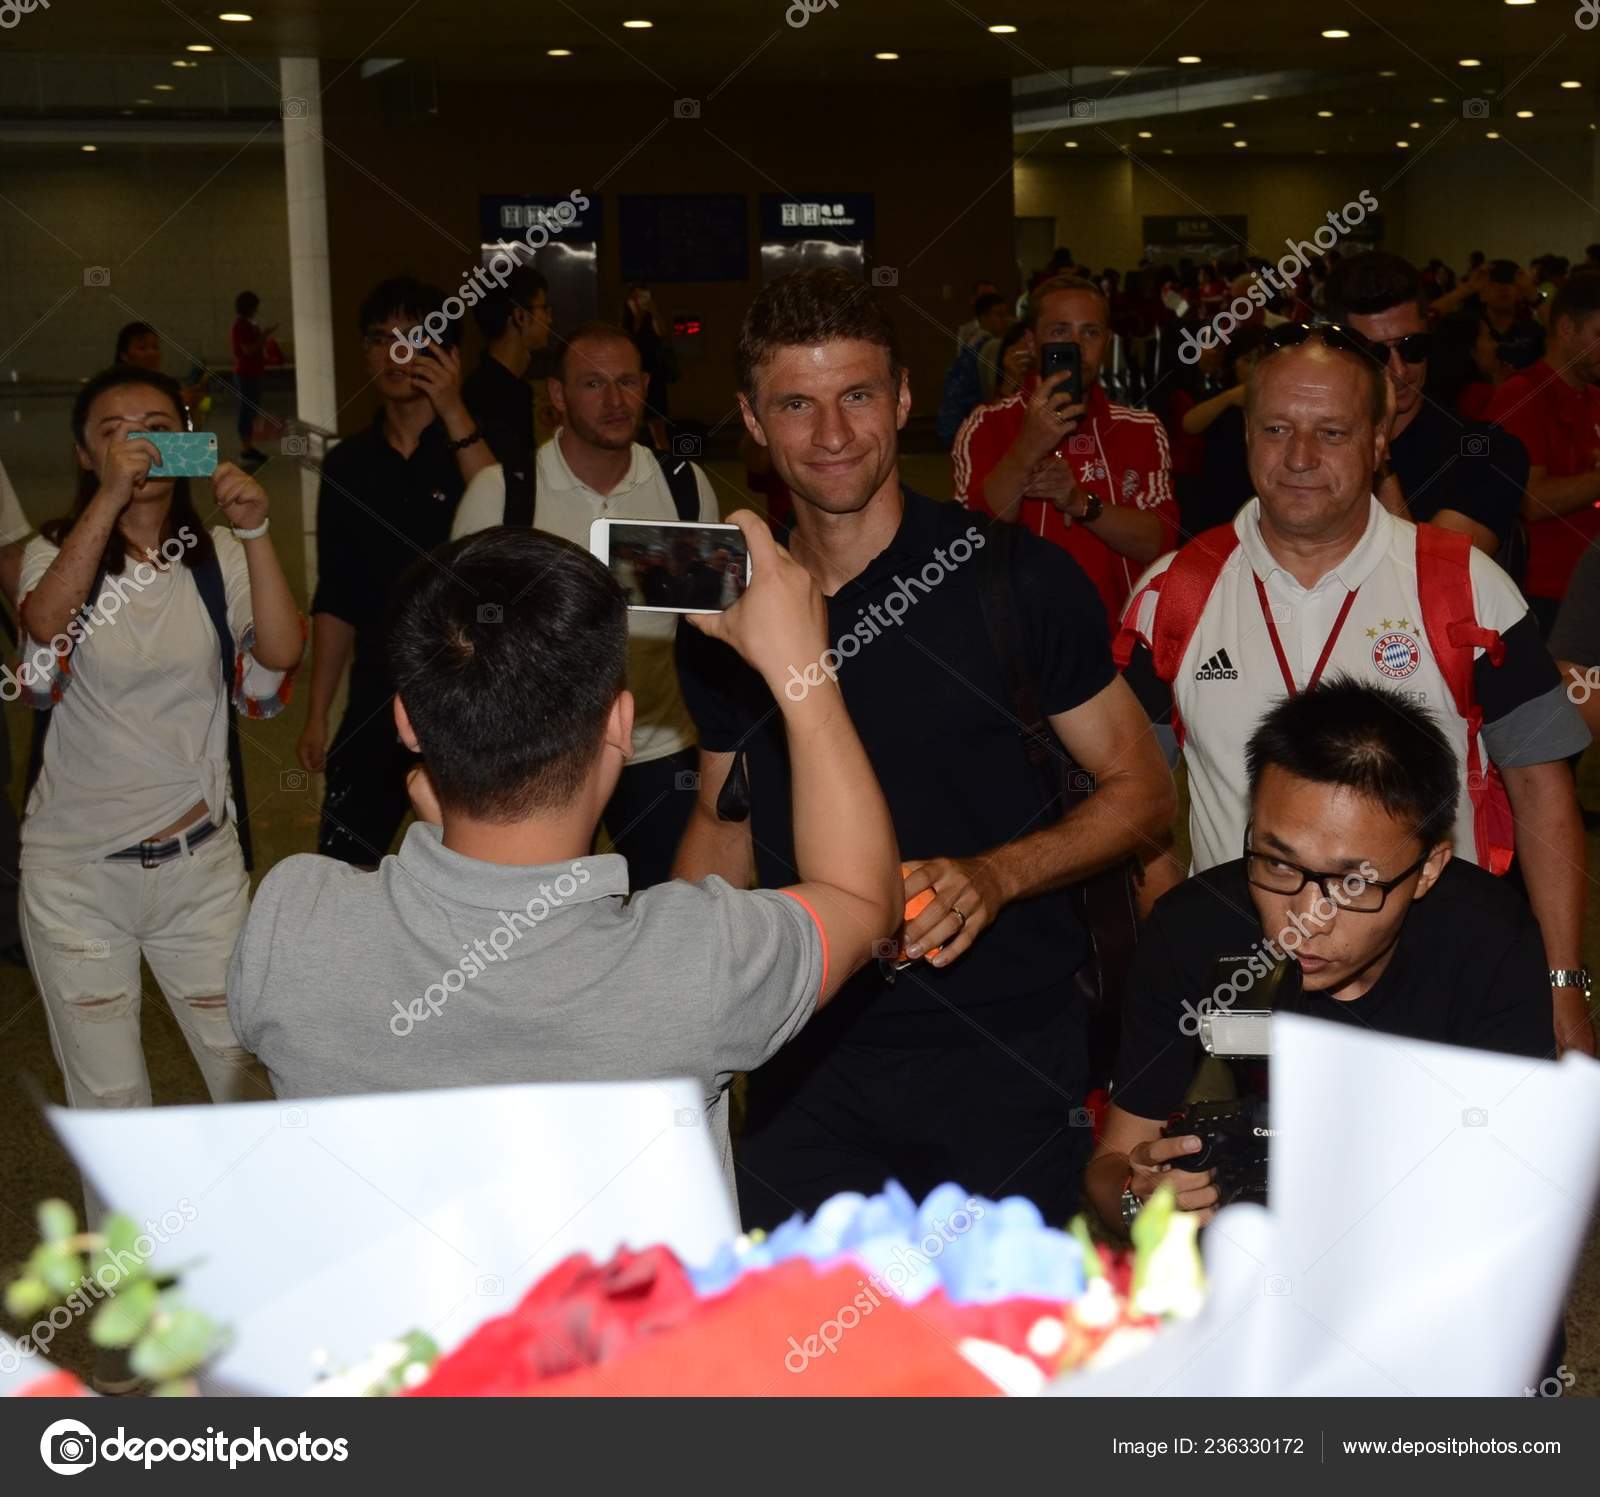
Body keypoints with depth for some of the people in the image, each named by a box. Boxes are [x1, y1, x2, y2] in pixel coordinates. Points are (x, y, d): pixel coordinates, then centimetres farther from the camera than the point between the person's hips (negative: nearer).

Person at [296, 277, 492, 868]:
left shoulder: (480, 440, -3)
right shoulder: (349, 464, 7)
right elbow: (336, 600, 11)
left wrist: (455, 414, -23)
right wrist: (317, 715, 10)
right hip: (377, 702, 3)